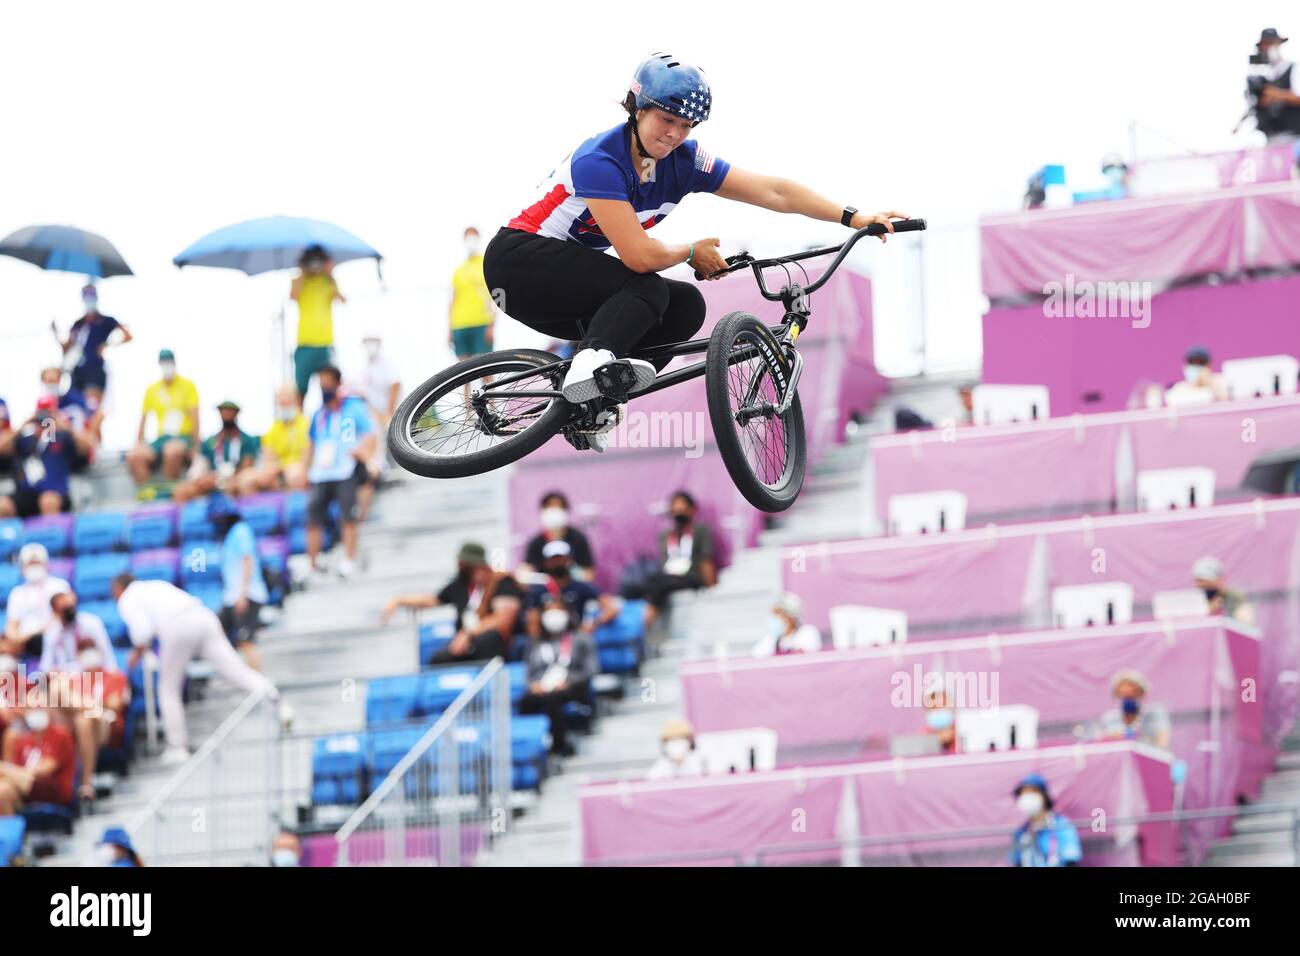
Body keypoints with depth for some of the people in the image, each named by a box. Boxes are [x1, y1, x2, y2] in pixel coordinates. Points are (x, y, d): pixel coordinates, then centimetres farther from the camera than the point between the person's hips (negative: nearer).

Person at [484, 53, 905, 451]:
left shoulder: (681, 161, -5)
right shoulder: (600, 160, -26)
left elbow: (773, 192, -8)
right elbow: (639, 254, -30)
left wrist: (854, 218, -16)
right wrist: (693, 252, -11)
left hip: (571, 278, 8)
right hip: (519, 260, -8)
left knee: (686, 305, -7)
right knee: (647, 290, -26)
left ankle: (593, 407, -10)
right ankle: (591, 363, -47)